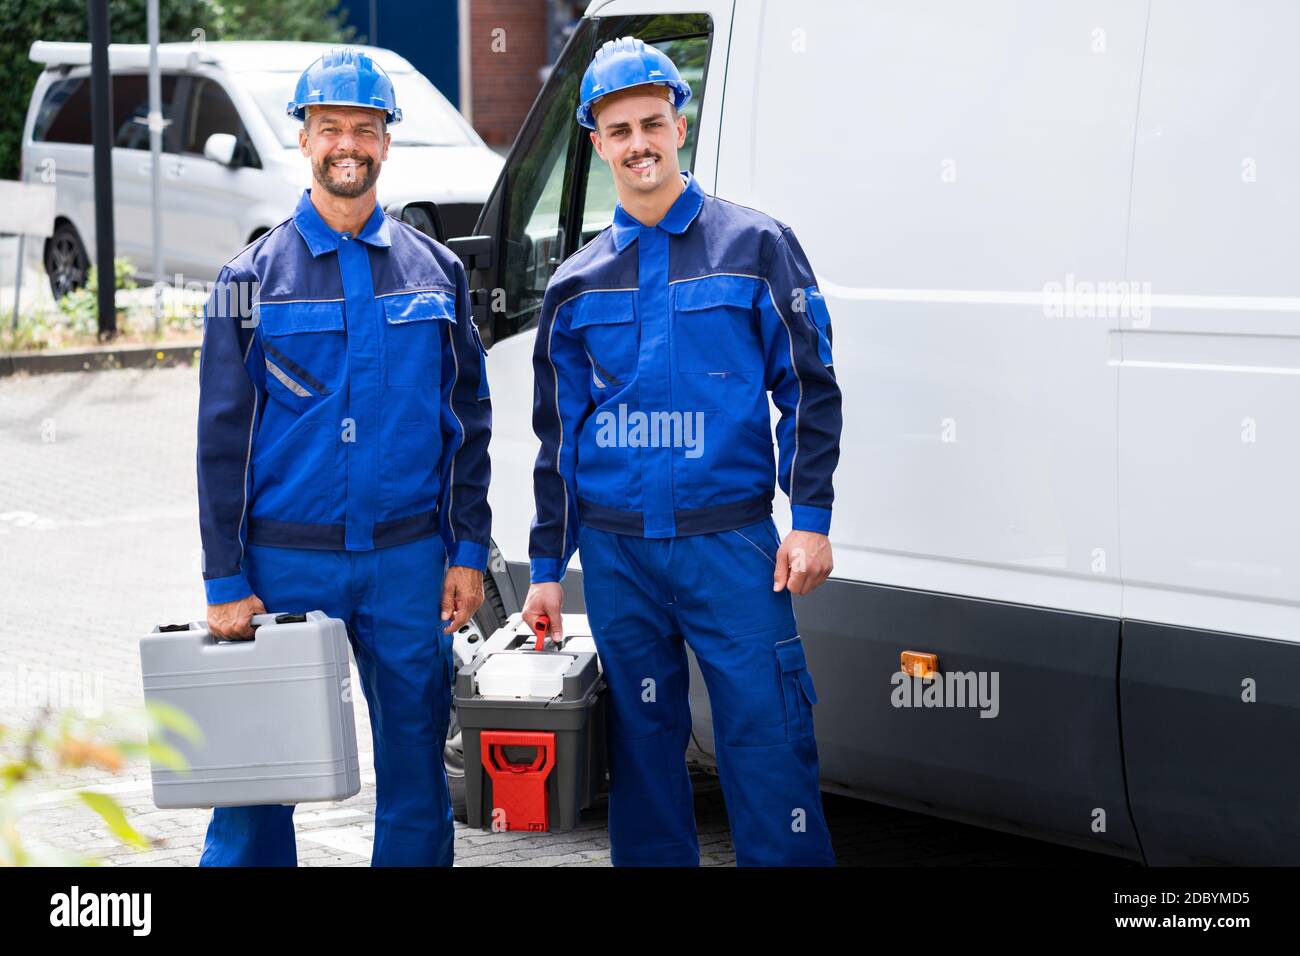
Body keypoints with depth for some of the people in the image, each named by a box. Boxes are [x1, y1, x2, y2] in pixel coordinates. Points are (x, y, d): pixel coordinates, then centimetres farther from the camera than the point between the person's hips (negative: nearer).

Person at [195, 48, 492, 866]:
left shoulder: (435, 271, 8)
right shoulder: (254, 278, 2)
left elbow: (469, 420, 11)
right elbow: (222, 438, 0)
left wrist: (468, 551, 4)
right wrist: (226, 583, -5)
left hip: (408, 561, 2)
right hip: (286, 560, -2)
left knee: (416, 763, 7)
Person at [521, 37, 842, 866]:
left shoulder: (754, 245, 3)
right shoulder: (579, 283, 12)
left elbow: (810, 387, 1)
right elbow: (559, 433, 16)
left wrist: (810, 518, -8)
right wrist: (547, 566, 12)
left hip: (731, 545, -3)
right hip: (618, 552, 3)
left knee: (769, 749, -7)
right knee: (642, 753, 8)